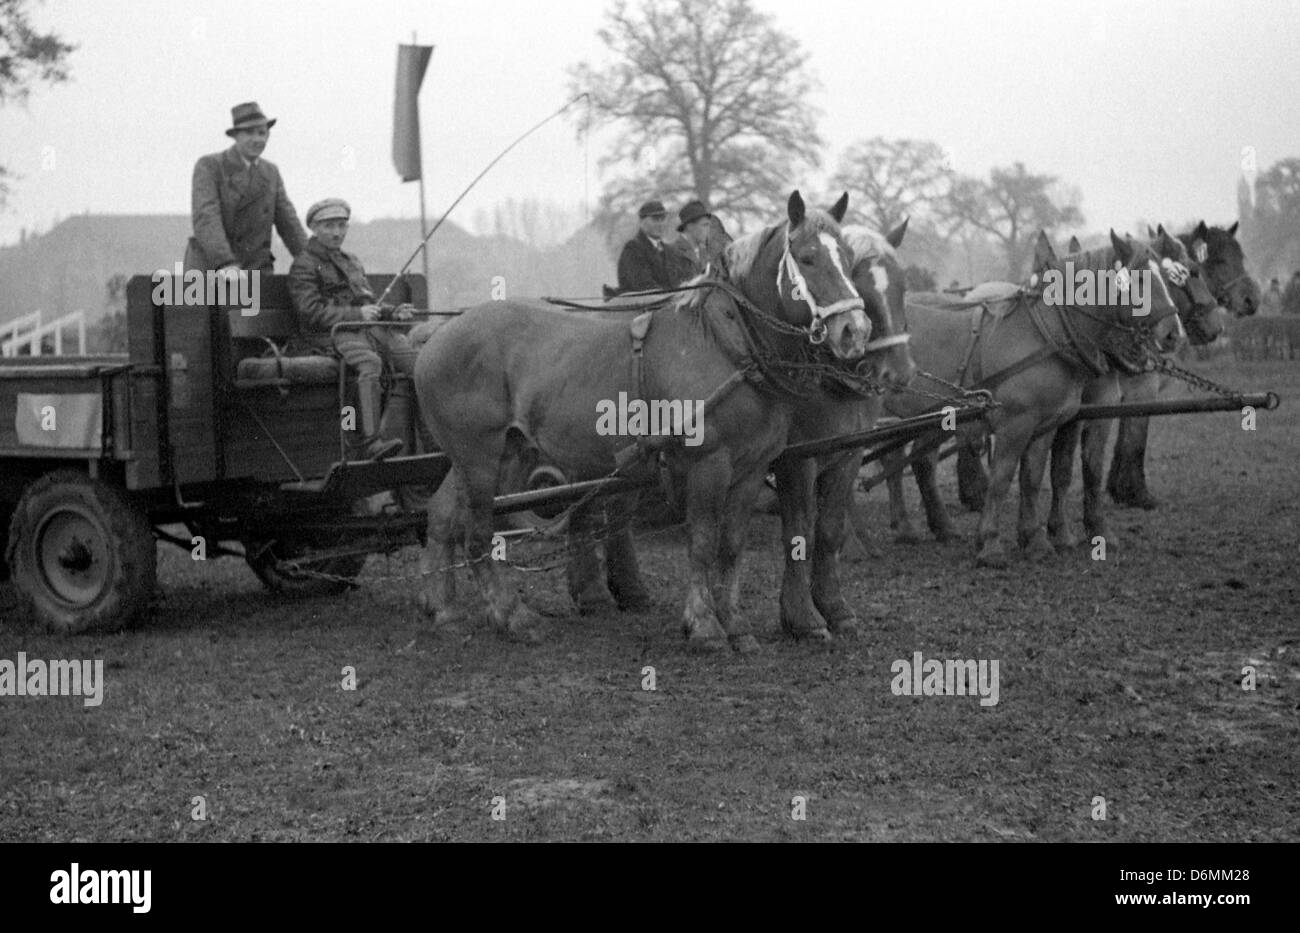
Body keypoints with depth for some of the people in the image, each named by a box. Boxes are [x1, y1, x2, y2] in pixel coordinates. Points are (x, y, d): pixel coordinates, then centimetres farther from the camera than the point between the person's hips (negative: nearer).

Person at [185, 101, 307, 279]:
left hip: (255, 271, 4)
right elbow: (205, 218, -18)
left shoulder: (271, 173, 13)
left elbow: (288, 224, 14)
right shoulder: (208, 166, -4)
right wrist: (225, 264, -32)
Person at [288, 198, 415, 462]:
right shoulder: (304, 265, 3)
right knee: (369, 361, -36)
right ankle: (370, 442, -45)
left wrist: (393, 313, 9)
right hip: (332, 334, -7)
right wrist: (357, 314, -16)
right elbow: (312, 312, -9)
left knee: (415, 358, -19)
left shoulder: (352, 262, 29)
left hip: (370, 329, 7)